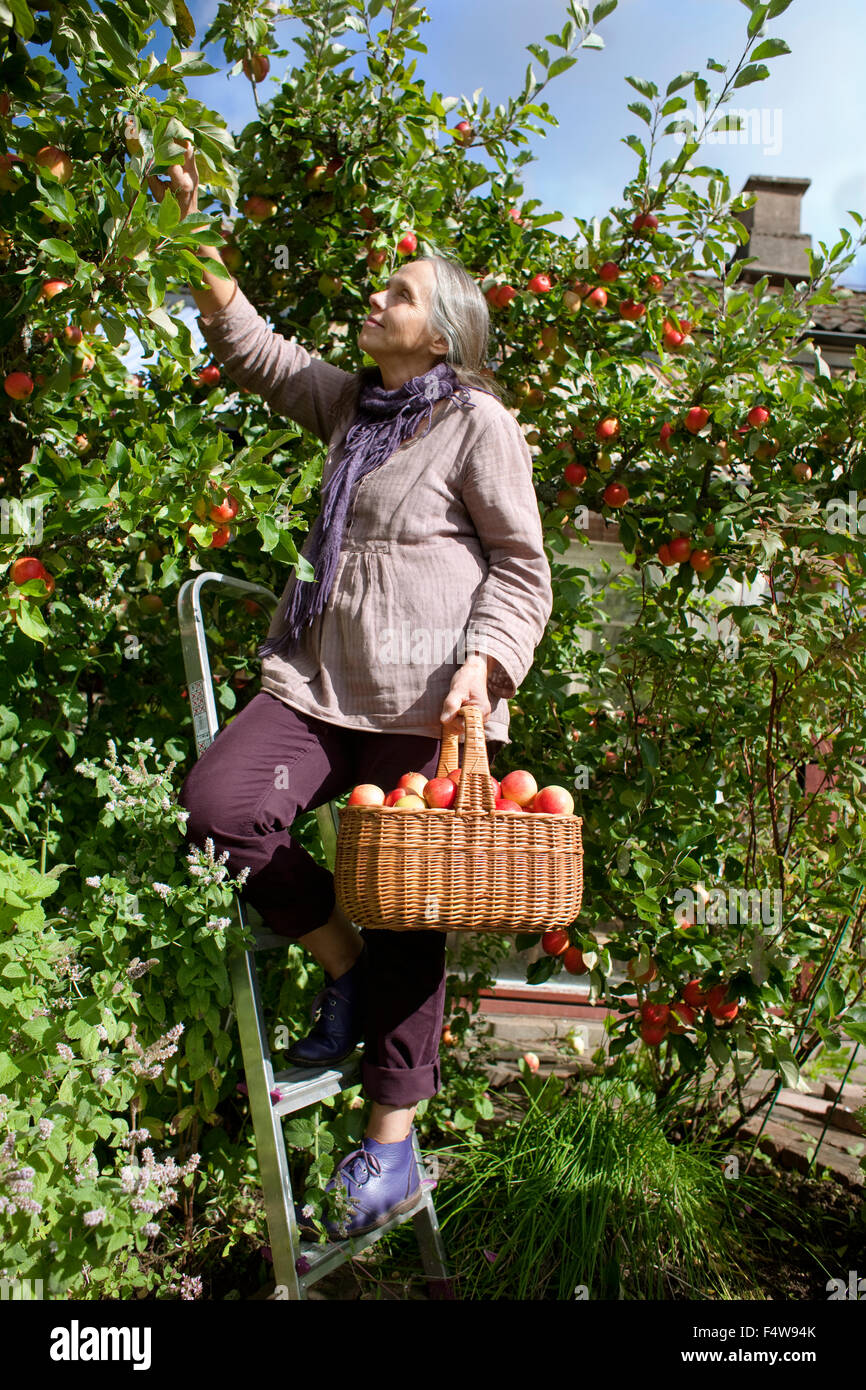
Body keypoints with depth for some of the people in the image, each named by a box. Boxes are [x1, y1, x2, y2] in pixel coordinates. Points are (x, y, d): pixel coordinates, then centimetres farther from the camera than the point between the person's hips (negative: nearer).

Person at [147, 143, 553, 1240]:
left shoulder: (479, 425, 1)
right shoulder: (348, 403, 20)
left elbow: (522, 569, -1)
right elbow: (250, 348, 27)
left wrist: (482, 660, -16)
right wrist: (193, 235, 20)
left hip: (423, 698, -6)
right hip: (323, 679, 6)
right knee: (219, 799, -19)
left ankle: (391, 1145, 15)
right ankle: (345, 968, 6)